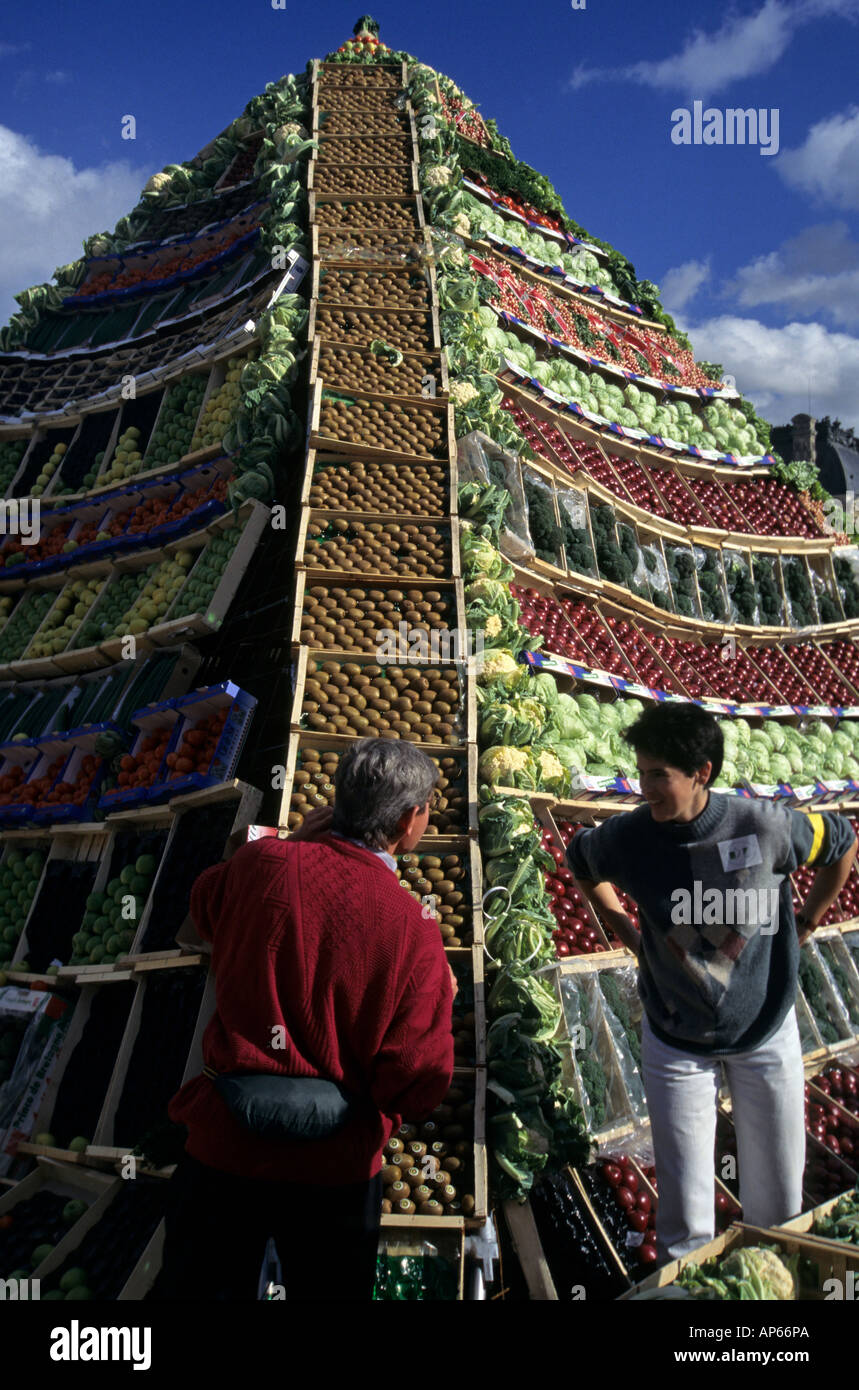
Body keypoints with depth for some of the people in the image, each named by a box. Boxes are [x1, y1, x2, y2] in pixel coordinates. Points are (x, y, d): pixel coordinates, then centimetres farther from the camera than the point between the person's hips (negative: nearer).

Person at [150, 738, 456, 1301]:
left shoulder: (262, 863, -12)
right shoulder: (414, 931, -19)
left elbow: (204, 906, 14)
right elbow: (421, 1088, -15)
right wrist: (443, 995, 1)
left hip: (223, 1147, 2)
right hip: (335, 1169, -1)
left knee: (197, 1284, 21)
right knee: (326, 1290, 22)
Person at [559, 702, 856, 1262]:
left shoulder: (764, 826, -20)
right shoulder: (628, 836, -17)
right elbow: (580, 860, 8)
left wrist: (806, 922, 4)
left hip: (766, 1030, 1)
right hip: (676, 1041, 0)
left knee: (778, 1191, 15)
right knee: (684, 1201, 5)